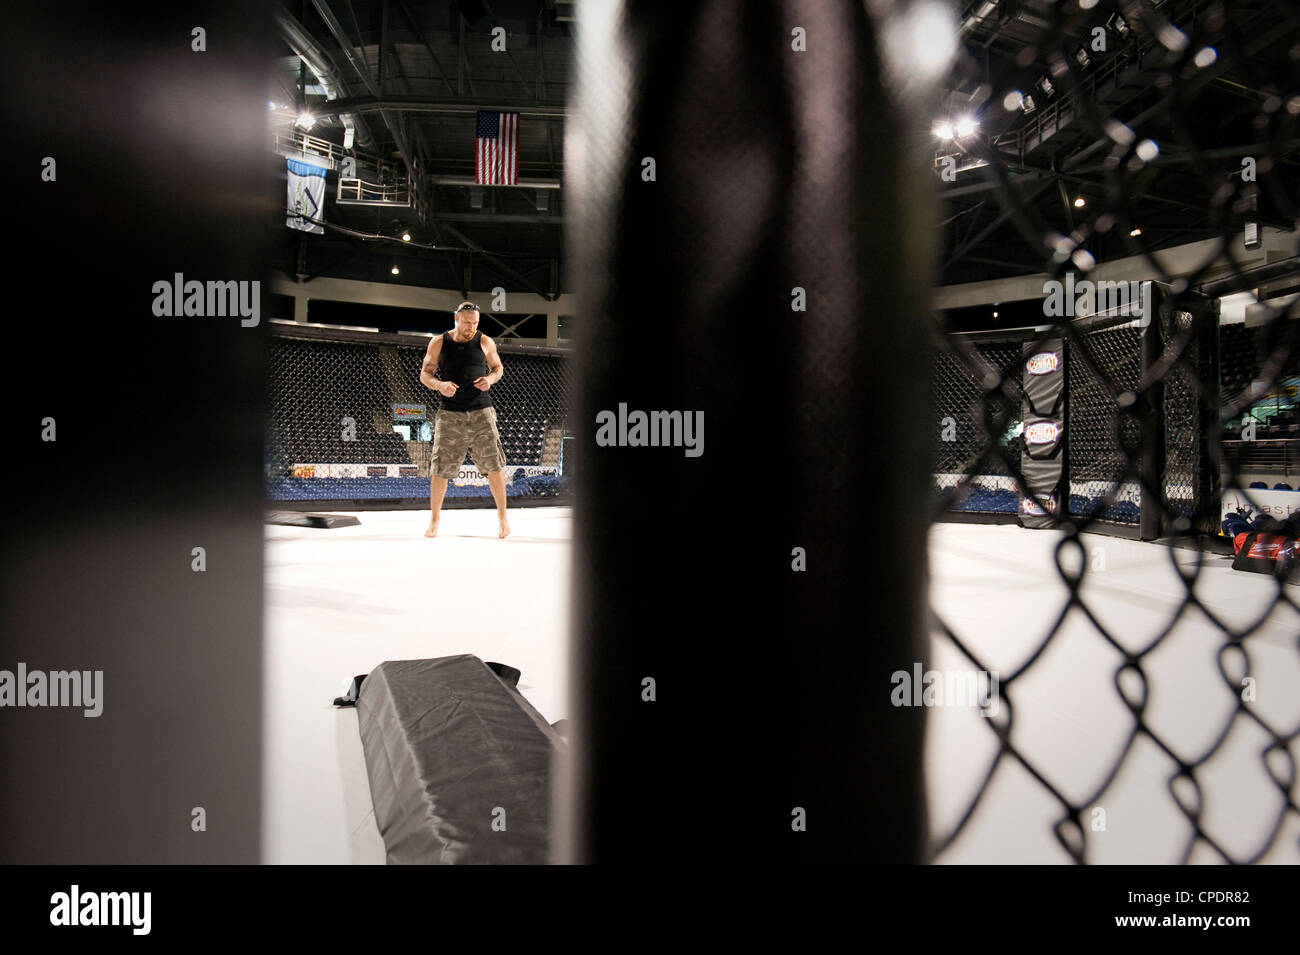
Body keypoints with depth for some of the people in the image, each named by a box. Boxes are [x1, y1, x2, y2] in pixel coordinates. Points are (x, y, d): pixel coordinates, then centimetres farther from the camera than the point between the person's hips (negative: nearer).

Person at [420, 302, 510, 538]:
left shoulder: (485, 342, 5)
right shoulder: (438, 343, 5)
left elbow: (498, 367, 17)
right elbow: (424, 374, 8)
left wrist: (491, 379, -6)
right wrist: (439, 385, -14)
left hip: (481, 412, 0)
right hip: (450, 414, 0)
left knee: (494, 465, -5)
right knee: (440, 469, 0)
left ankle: (502, 515, 10)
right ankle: (434, 519, 16)